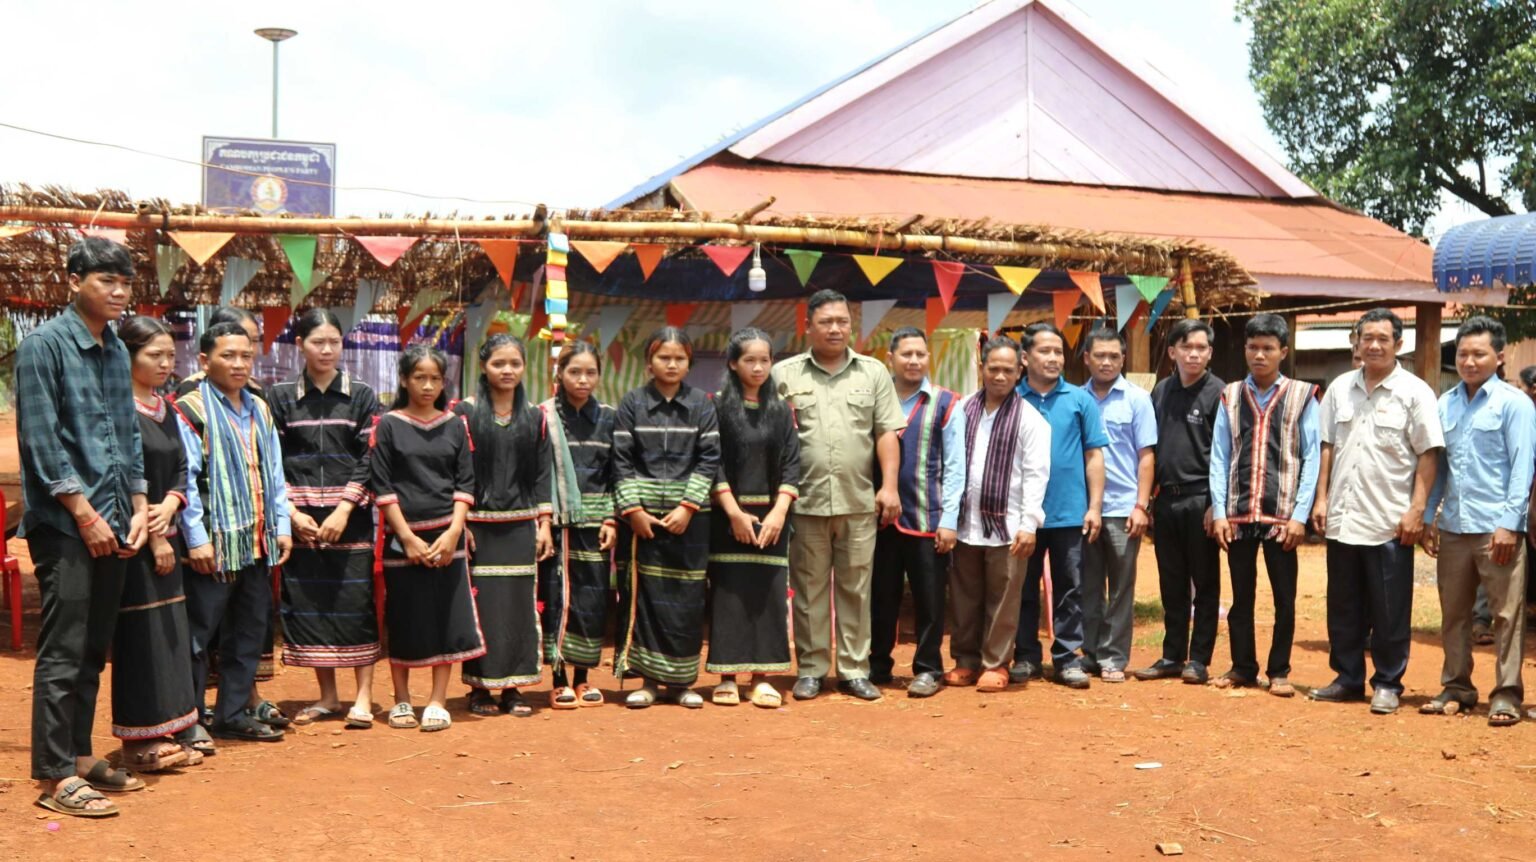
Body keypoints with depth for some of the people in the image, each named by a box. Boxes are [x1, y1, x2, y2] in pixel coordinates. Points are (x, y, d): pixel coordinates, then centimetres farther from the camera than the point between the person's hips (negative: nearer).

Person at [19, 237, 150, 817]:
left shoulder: (117, 352, 14)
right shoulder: (44, 345, -7)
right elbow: (40, 438, -13)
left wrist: (139, 507, 9)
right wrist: (85, 514, -15)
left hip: (111, 524, 7)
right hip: (64, 524, -7)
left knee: (94, 650, 12)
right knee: (63, 652, -4)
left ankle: (79, 755, 22)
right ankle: (55, 776, 3)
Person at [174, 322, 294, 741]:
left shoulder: (260, 410, 15)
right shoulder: (191, 410, -6)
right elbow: (184, 479, -12)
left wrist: (282, 525, 9)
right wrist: (196, 538, -17)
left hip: (258, 541, 7)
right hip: (214, 543, -7)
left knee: (249, 628, 12)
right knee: (199, 632, -1)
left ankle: (235, 713, 23)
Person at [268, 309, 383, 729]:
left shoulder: (361, 395, 3)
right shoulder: (281, 397, 7)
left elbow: (370, 459, -2)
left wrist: (344, 509, -11)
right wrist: (292, 513, -7)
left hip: (351, 515, -1)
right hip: (300, 516, 2)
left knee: (356, 600, -3)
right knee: (307, 601, 4)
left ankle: (363, 697, 4)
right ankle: (327, 696, 15)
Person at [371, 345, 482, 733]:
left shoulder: (455, 426, 8)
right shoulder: (389, 425, 1)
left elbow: (465, 483, 5)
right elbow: (382, 486, -3)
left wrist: (454, 532, -8)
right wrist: (407, 537, -10)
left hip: (447, 535, 2)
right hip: (402, 536, -2)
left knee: (447, 616, 0)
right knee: (403, 618, 5)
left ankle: (437, 702, 10)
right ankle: (402, 700, 18)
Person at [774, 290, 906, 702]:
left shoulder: (873, 372, 9)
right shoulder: (785, 374, 5)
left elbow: (887, 433, 5)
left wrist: (889, 485, -3)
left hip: (860, 502, 1)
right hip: (806, 501, -1)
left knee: (855, 588, 7)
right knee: (809, 589, 6)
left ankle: (855, 671, 15)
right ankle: (810, 670, 16)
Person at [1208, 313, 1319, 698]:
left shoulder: (1302, 396, 2)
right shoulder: (1231, 396, 8)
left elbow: (1311, 459, -1)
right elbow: (1219, 457, 5)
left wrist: (1300, 515, -7)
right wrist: (1219, 511, -2)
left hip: (1281, 515, -2)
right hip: (1237, 514, 2)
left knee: (1284, 598, 6)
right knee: (1241, 595, 11)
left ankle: (1279, 671, 18)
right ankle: (1242, 667, 22)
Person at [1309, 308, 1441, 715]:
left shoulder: (1414, 392, -4)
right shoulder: (1340, 388, 9)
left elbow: (1428, 455, -6)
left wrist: (1417, 510, -12)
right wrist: (1321, 498, 6)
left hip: (1390, 522, -4)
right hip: (1343, 518, 5)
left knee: (1389, 611, 3)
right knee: (1343, 608, 12)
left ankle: (1388, 684, 15)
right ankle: (1348, 678, 24)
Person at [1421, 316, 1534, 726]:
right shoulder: (1445, 405, 11)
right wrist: (1429, 517, 8)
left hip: (1497, 527, -5)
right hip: (1453, 526, 5)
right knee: (1453, 613, 11)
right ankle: (1456, 686, 21)